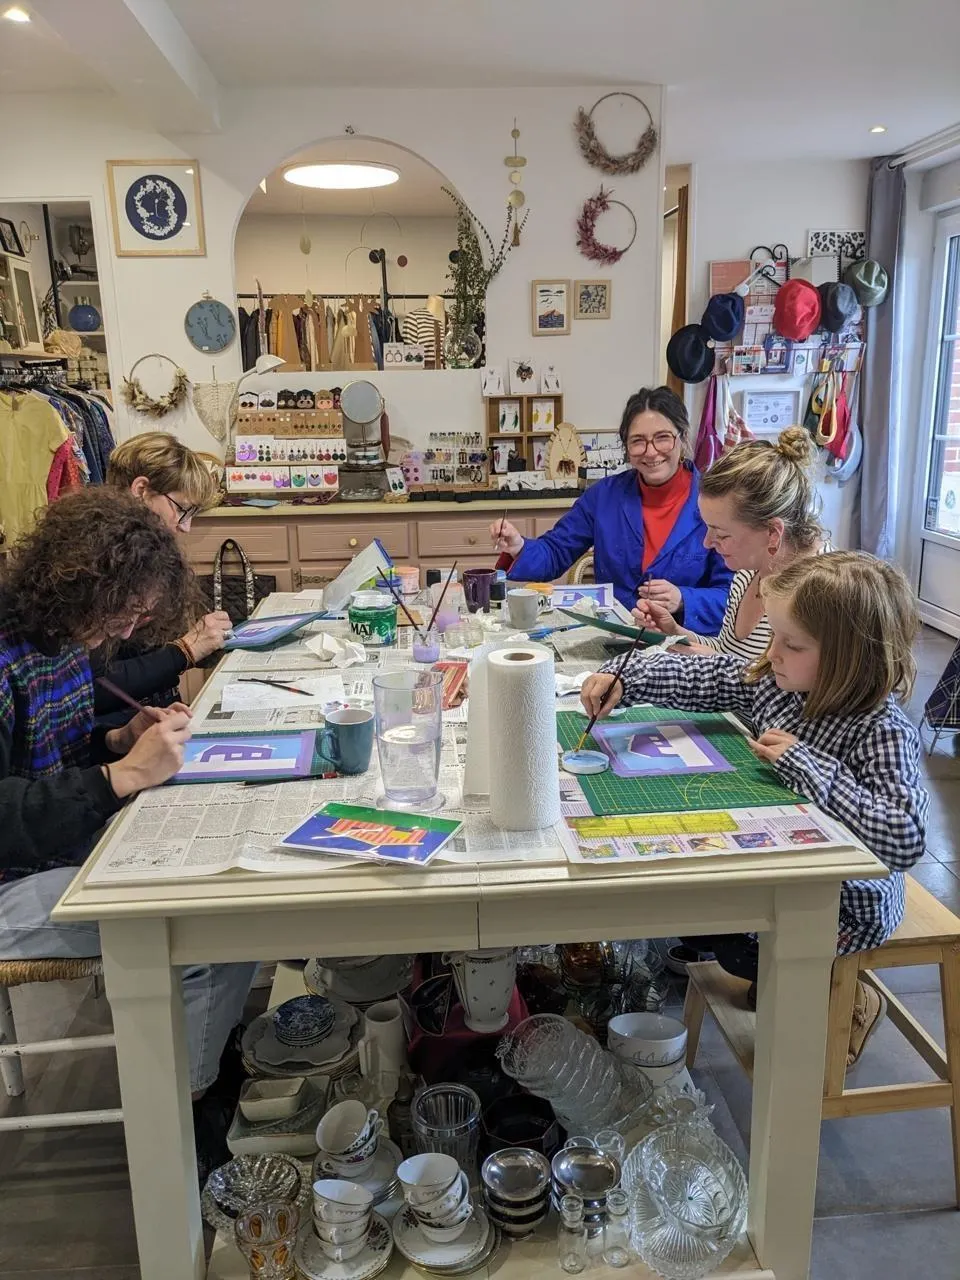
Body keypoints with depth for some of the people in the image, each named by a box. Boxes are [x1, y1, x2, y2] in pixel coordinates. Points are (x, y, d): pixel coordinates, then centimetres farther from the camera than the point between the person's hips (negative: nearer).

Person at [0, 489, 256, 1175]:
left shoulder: (62, 635, 5)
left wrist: (120, 739, -1)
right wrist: (125, 773, -29)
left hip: (76, 844, 9)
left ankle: (213, 1049, 18)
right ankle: (183, 1112, 6)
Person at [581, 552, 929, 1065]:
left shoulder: (882, 731, -32)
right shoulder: (776, 679, -11)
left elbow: (904, 837, -44)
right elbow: (698, 677, -1)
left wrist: (804, 762, -39)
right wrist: (623, 681, -16)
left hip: (846, 901, -7)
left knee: (733, 946, -9)